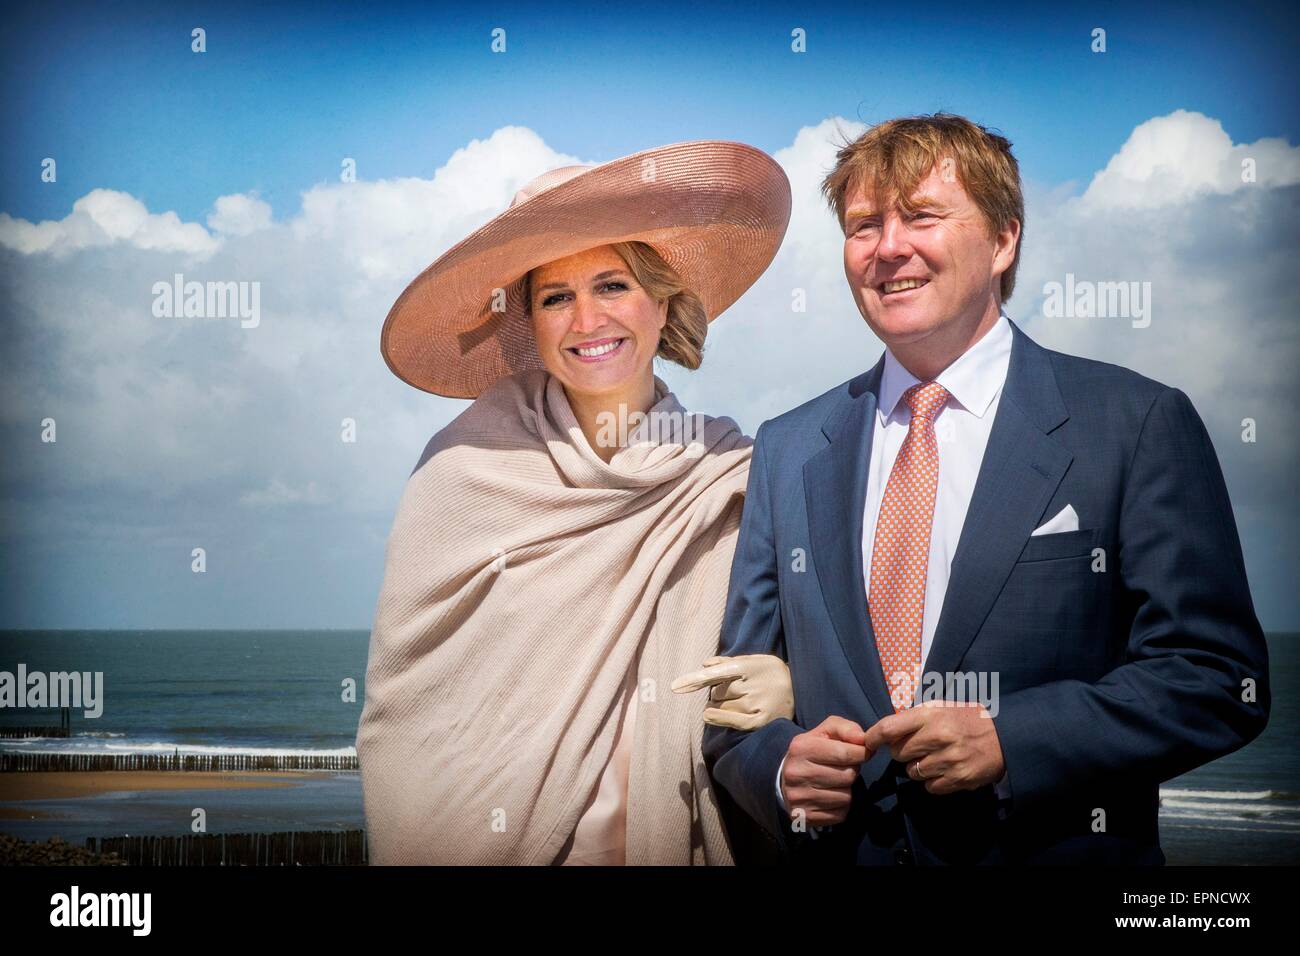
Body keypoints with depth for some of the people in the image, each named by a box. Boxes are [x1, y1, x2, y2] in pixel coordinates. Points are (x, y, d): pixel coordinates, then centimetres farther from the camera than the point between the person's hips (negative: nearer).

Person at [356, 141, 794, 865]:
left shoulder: (733, 475, -4)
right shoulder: (464, 469, -9)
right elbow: (406, 697, -5)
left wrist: (787, 692, -18)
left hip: (670, 838, 2)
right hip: (487, 846, -1)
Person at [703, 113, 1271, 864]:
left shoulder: (1140, 426, -7)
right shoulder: (788, 451, 4)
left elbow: (1221, 677, -10)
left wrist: (1010, 742, -20)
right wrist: (780, 765, -13)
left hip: (1059, 850, -3)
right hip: (839, 848, 3)